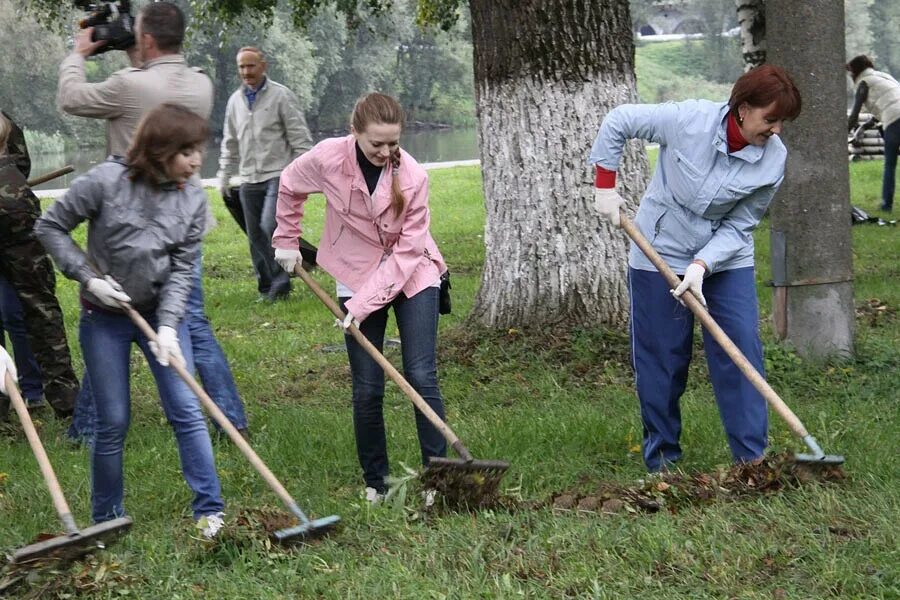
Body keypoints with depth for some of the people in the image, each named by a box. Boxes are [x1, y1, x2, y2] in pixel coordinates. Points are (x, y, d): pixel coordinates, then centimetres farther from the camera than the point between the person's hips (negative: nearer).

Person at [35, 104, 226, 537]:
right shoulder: (106, 181, -18)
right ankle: (107, 520, 19)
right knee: (113, 422, 3)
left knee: (187, 411, -4)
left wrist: (168, 326, -19)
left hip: (161, 312, 3)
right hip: (104, 317, -2)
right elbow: (50, 227, -8)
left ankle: (210, 510, 2)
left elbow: (182, 269, -8)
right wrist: (88, 277, -14)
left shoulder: (193, 198, -7)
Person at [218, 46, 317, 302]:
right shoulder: (235, 101, 12)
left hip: (278, 175, -6)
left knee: (270, 226, -19)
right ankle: (266, 285, 15)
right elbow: (230, 143, 22)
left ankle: (280, 281, -8)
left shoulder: (281, 96, -5)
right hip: (249, 179, 6)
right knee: (256, 235, 6)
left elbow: (300, 138, -6)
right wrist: (224, 176, 18)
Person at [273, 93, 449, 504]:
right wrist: (287, 241, 11)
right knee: (367, 389, 2)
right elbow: (289, 186, 6)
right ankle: (375, 481, 15)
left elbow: (407, 252, -18)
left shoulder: (412, 176, -21)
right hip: (356, 279, 1)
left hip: (413, 277, -1)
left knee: (422, 378, -7)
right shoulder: (327, 159, -17)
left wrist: (365, 302, -22)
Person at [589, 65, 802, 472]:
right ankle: (661, 460, 15)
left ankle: (752, 457, 0)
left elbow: (739, 226, -12)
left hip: (726, 259, 2)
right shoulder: (689, 120, -23)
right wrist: (605, 187, -11)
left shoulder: (773, 159, -15)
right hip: (659, 254, -2)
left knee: (742, 351, -6)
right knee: (660, 359, 3)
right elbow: (617, 122, -11)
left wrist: (702, 266, -25)